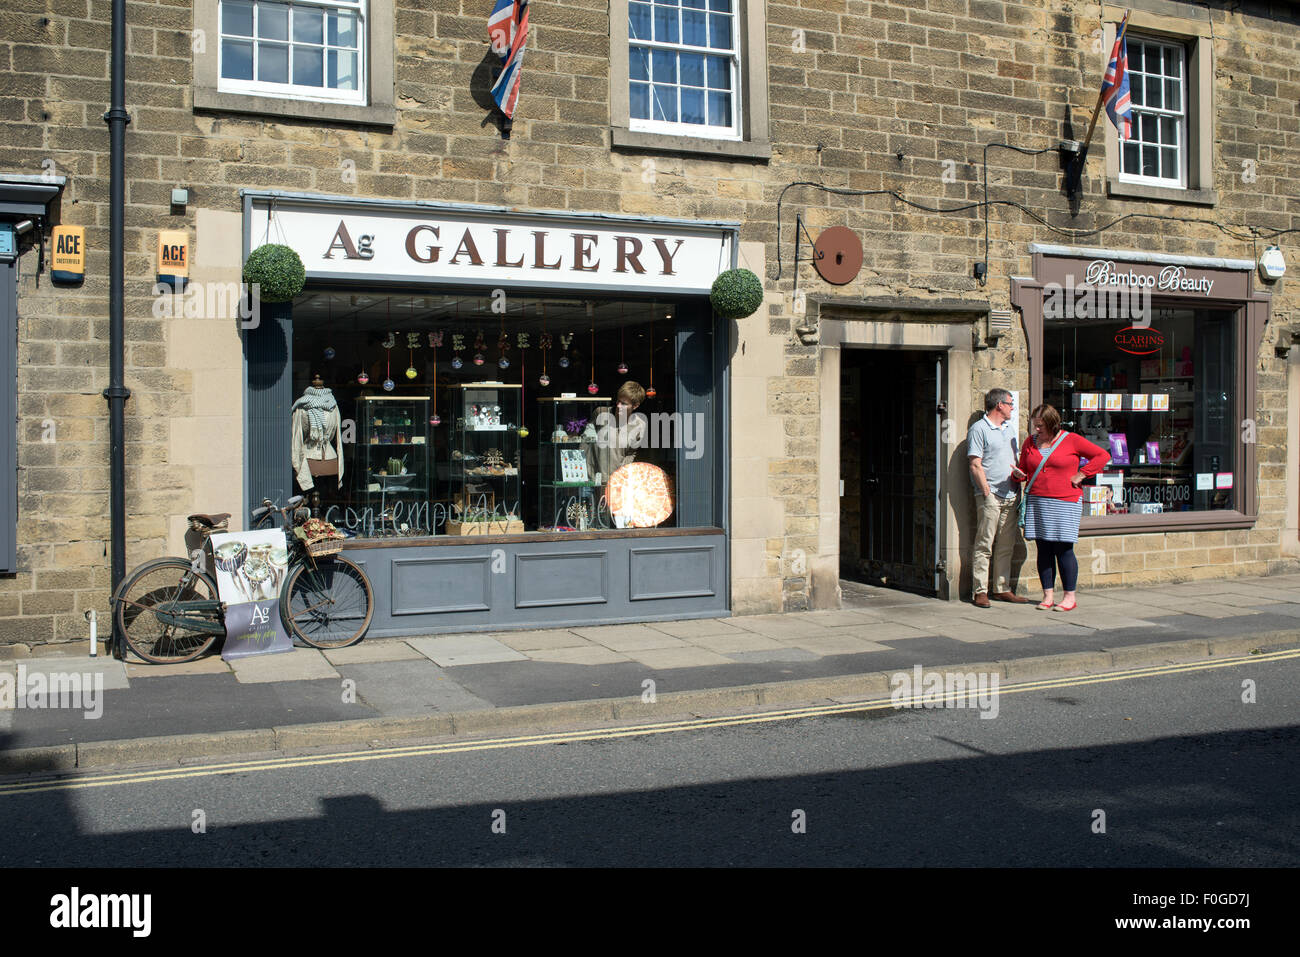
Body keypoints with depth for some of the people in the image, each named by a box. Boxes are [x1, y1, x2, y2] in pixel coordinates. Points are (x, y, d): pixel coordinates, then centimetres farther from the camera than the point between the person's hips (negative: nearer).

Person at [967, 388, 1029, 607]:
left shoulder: (1010, 428, 19)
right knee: (984, 546, -6)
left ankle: (1003, 589, 15)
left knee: (1006, 546, 9)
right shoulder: (979, 429, -5)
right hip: (989, 496, -7)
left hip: (1009, 496, 7)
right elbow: (975, 465, -10)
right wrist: (987, 492, -15)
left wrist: (1017, 489, 15)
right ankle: (980, 591, -3)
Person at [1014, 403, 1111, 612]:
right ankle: (1048, 594, 10)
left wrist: (1081, 475, -3)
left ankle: (1070, 596, 4)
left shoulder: (1071, 440, 0)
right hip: (1036, 501, 4)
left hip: (1065, 502, -4)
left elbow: (1102, 455, 2)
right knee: (1043, 549, 4)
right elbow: (1024, 469, 20)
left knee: (1063, 549, -5)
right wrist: (1019, 474, -3)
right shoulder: (1030, 443, 12)